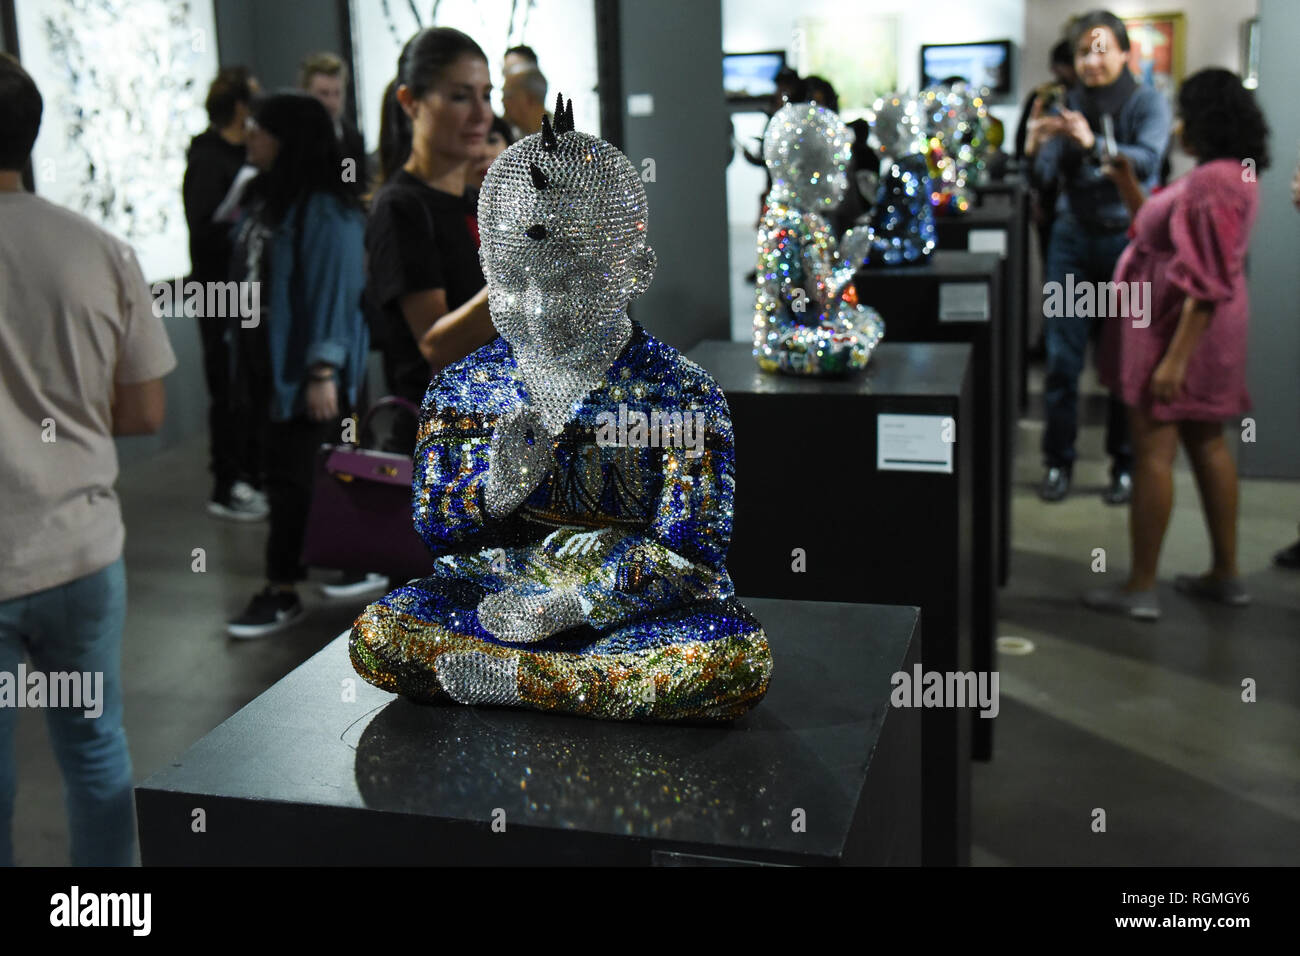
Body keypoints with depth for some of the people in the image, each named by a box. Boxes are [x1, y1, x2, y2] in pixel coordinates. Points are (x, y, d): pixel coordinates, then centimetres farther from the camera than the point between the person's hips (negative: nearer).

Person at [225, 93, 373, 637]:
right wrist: (245, 350, 17)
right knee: (288, 469, 15)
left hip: (304, 365, -9)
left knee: (293, 474, -1)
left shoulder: (325, 210, -17)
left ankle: (282, 592, 9)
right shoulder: (263, 198, 10)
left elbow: (336, 290, -19)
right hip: (267, 358, 9)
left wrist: (323, 371, -21)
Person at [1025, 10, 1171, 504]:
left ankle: (1125, 464, 13)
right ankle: (1058, 461, 11)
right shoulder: (1068, 106, 7)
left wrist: (1094, 145, -35)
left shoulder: (1147, 102, -2)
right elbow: (1045, 174, -4)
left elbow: (1147, 160, -19)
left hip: (1128, 237, -2)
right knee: (1062, 357, 0)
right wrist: (1034, 150, -27)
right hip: (1073, 237, 3)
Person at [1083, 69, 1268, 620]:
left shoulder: (1214, 181, -19)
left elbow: (1208, 284, -24)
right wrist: (1129, 186, 14)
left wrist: (1175, 357, -26)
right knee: (1207, 445, 15)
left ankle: (1141, 588, -1)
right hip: (1197, 328, 11)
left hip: (1185, 327, -11)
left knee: (1153, 451, -6)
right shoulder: (1227, 174, 14)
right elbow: (1162, 234, 19)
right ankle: (1226, 575, 24)